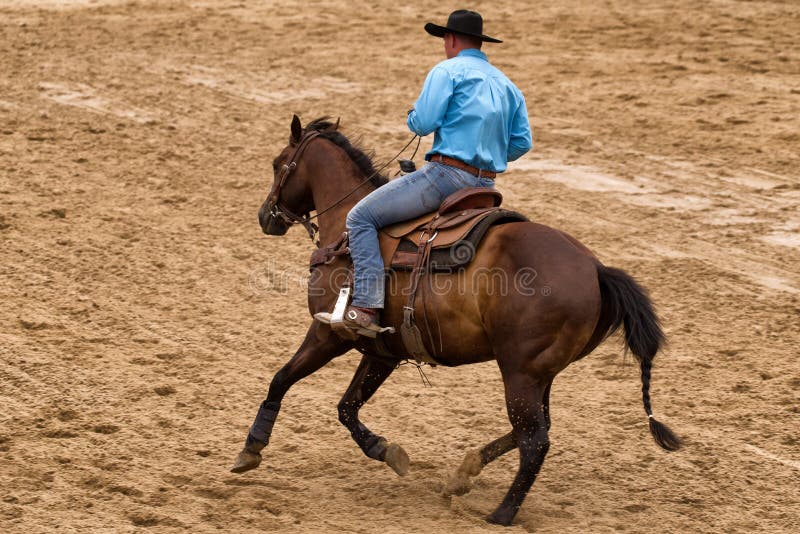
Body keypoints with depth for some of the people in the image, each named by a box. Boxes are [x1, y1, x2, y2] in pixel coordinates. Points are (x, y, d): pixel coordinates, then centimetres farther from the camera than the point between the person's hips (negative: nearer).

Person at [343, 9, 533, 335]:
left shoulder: (448, 71, -4)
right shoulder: (507, 86, 18)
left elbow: (423, 123, -13)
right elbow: (522, 142, 15)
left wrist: (412, 118, 10)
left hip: (446, 174, -8)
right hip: (486, 185, 8)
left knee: (362, 217, -5)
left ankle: (366, 307, -19)